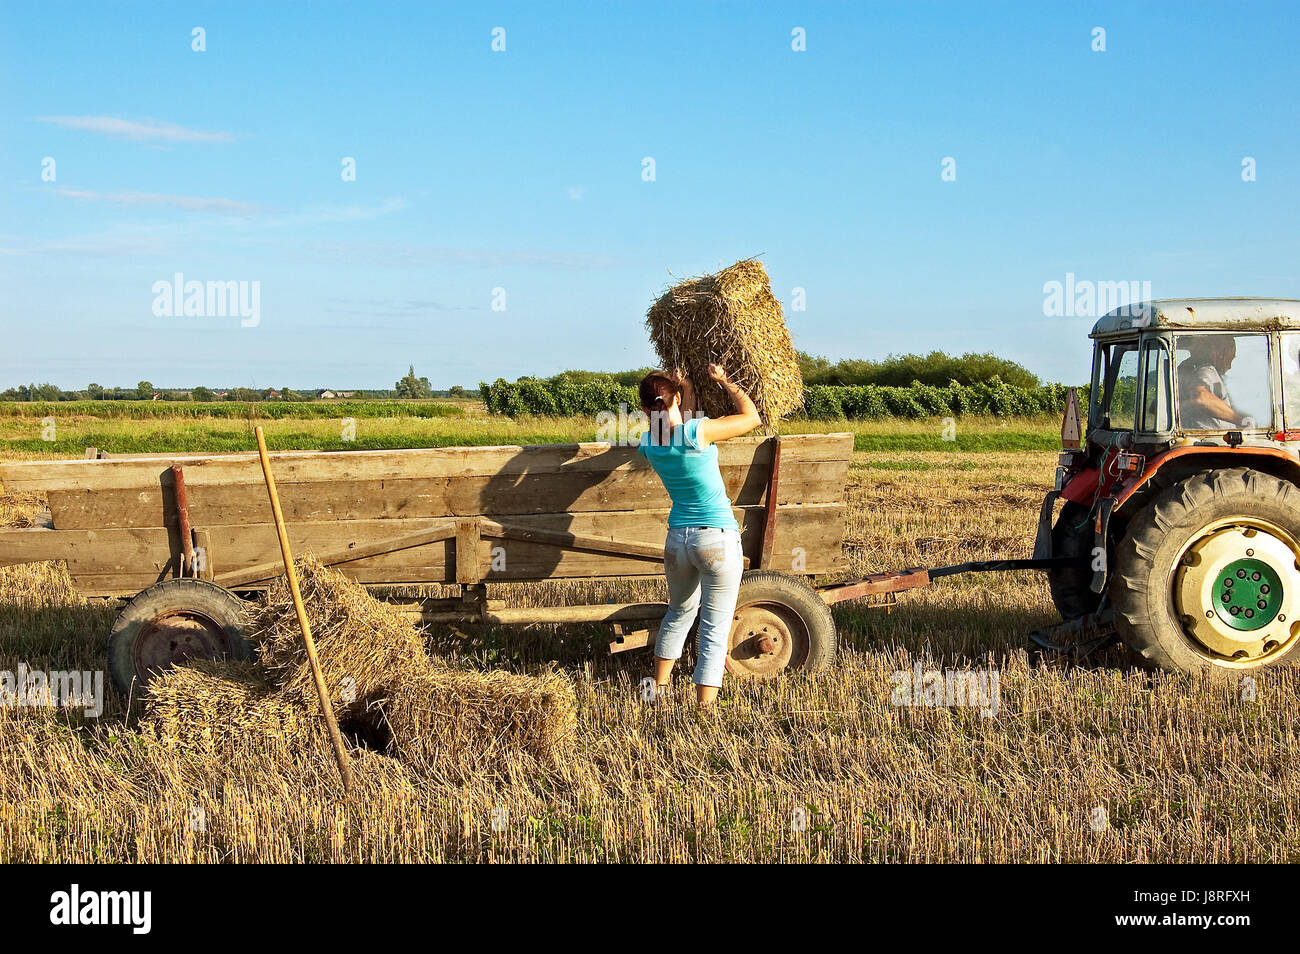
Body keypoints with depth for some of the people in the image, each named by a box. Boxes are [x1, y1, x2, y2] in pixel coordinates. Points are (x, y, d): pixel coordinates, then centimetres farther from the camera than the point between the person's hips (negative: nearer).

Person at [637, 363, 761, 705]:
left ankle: (659, 686, 40)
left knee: (679, 612, 29)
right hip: (717, 540, -5)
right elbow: (751, 417, -2)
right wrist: (723, 380, 9)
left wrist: (686, 386, 26)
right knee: (715, 630, 1)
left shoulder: (648, 444, -2)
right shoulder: (698, 431, -17)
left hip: (677, 540, 6)